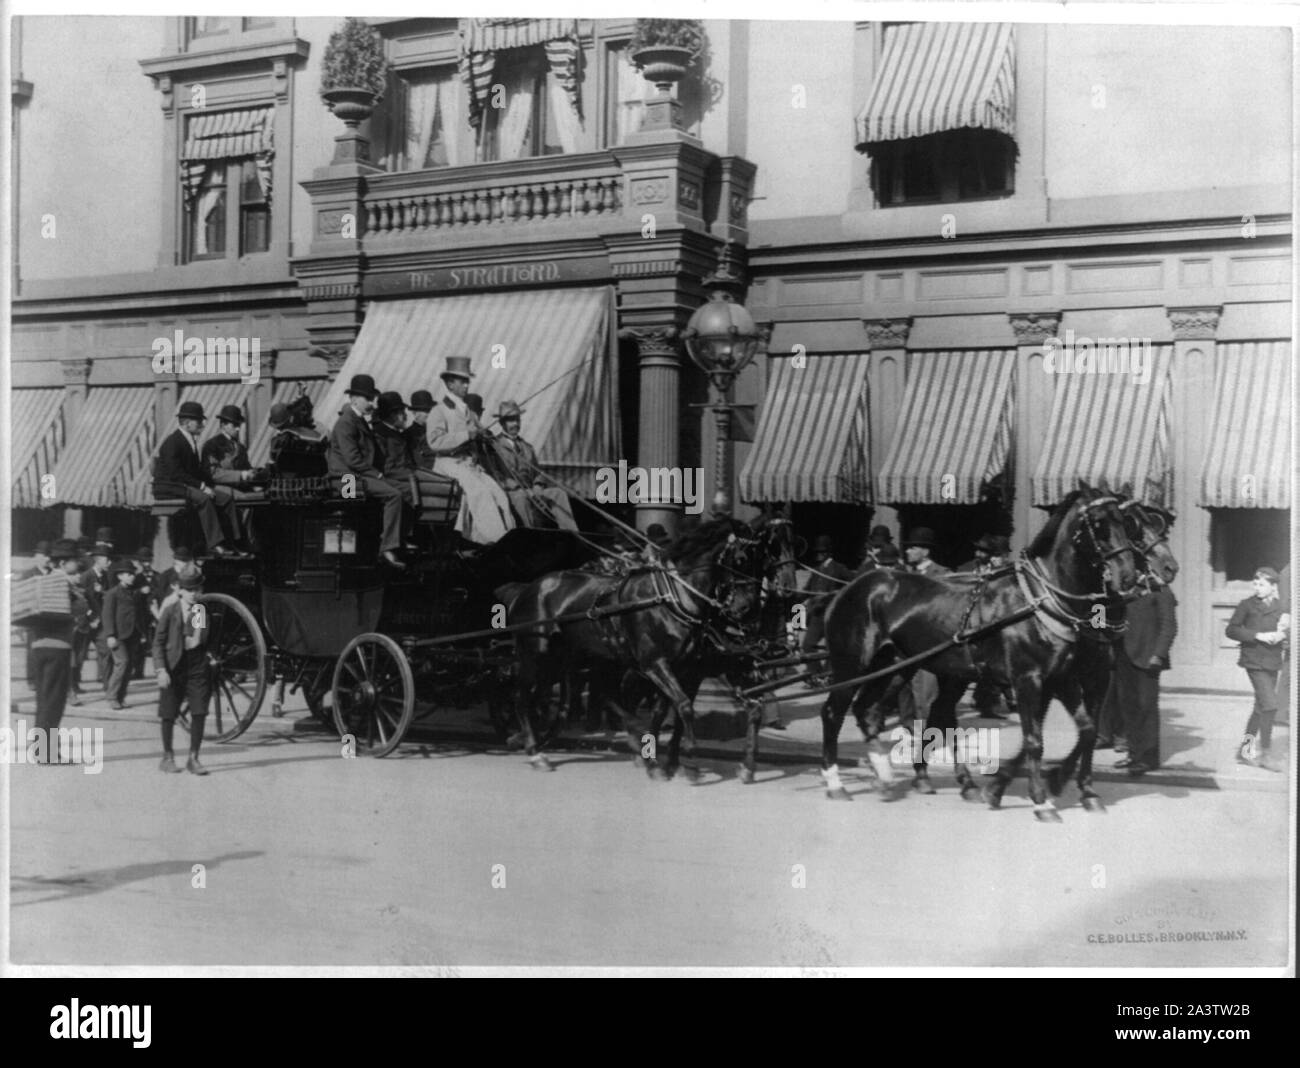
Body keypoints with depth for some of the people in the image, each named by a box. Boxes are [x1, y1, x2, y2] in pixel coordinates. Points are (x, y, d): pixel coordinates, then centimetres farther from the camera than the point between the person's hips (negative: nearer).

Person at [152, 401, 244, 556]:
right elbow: (175, 474, -24)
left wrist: (209, 484, -2)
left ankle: (235, 542, -9)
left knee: (226, 495, -7)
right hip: (168, 487, -9)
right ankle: (215, 544, -35)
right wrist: (201, 486, -26)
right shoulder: (172, 442, -16)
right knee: (203, 498, -35)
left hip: (187, 485, 9)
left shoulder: (191, 441, 14)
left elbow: (197, 470, 16)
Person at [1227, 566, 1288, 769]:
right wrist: (1258, 635, -16)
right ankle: (1262, 752, -7)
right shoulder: (1247, 605, -5)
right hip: (1255, 661, -6)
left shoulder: (1280, 606, 9)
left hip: (1272, 661, 6)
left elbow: (1285, 630, 17)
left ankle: (1245, 750, 22)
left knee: (1261, 707, 11)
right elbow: (1231, 630, -7)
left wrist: (1282, 634, -7)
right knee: (1269, 704, -15)